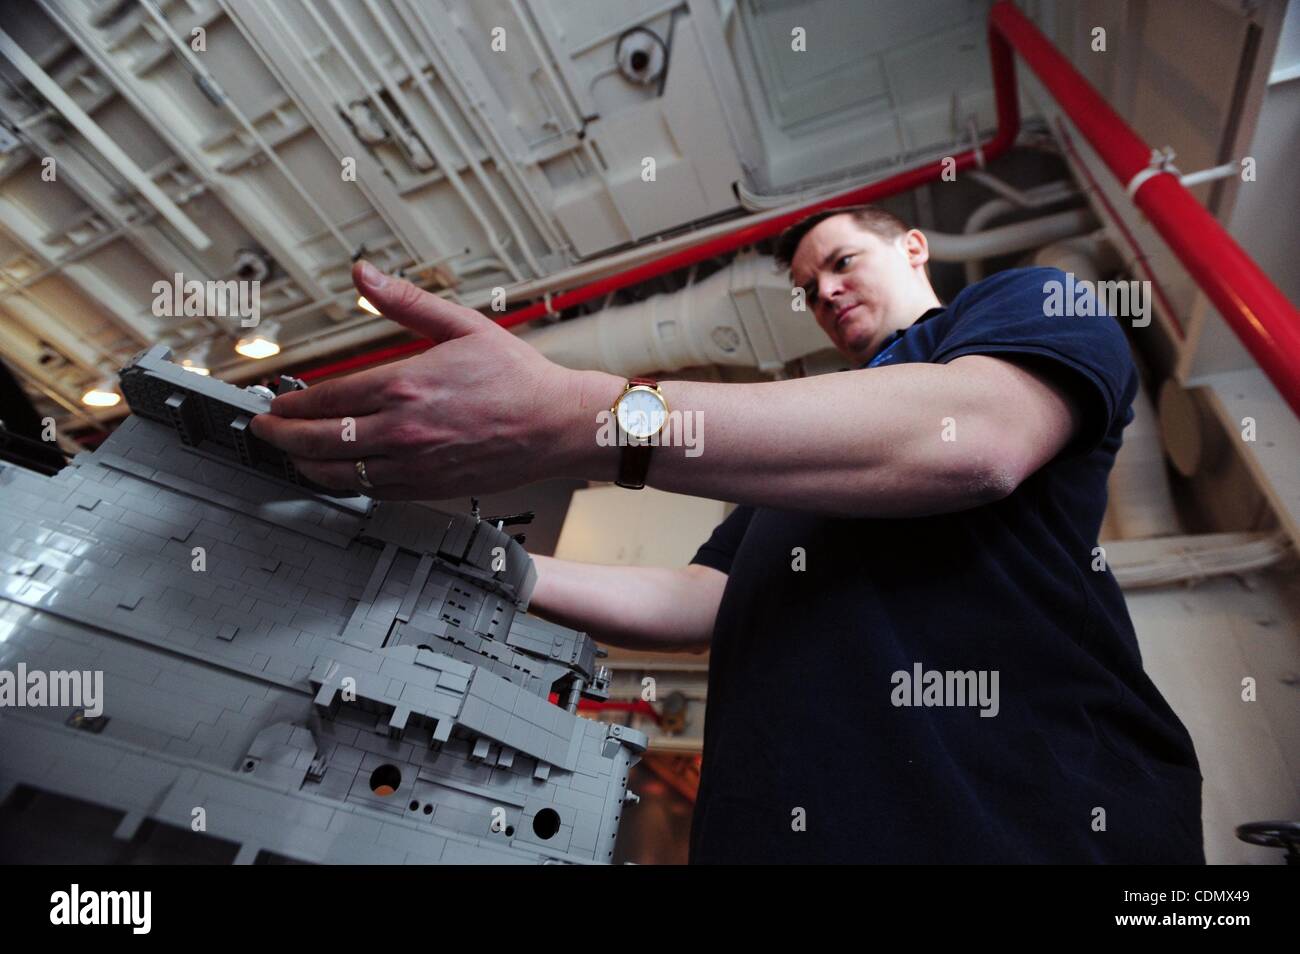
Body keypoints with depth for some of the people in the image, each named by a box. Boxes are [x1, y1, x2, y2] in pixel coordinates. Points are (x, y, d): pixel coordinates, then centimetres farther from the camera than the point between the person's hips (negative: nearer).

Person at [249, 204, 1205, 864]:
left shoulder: (1024, 302, 9)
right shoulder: (812, 434, 25)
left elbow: (969, 438, -17)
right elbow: (706, 603, 15)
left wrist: (571, 415, -26)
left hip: (1017, 811, -5)